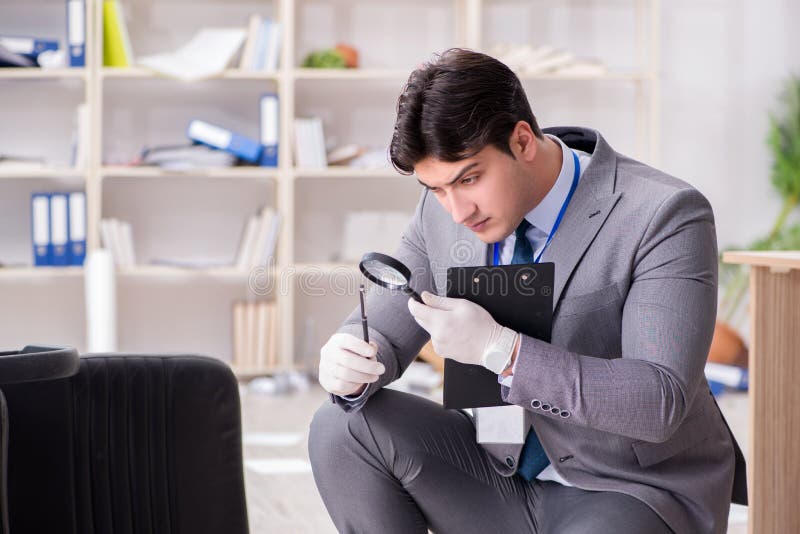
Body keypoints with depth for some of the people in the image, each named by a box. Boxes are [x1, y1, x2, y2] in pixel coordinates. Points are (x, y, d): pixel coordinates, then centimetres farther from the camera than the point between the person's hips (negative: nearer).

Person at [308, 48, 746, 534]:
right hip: (505, 471, 6)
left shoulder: (665, 216, -20)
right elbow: (381, 333, 5)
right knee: (343, 427, -12)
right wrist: (350, 367, -21)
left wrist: (499, 348, -35)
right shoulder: (444, 210, -4)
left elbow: (661, 403, -28)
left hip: (631, 493, -6)